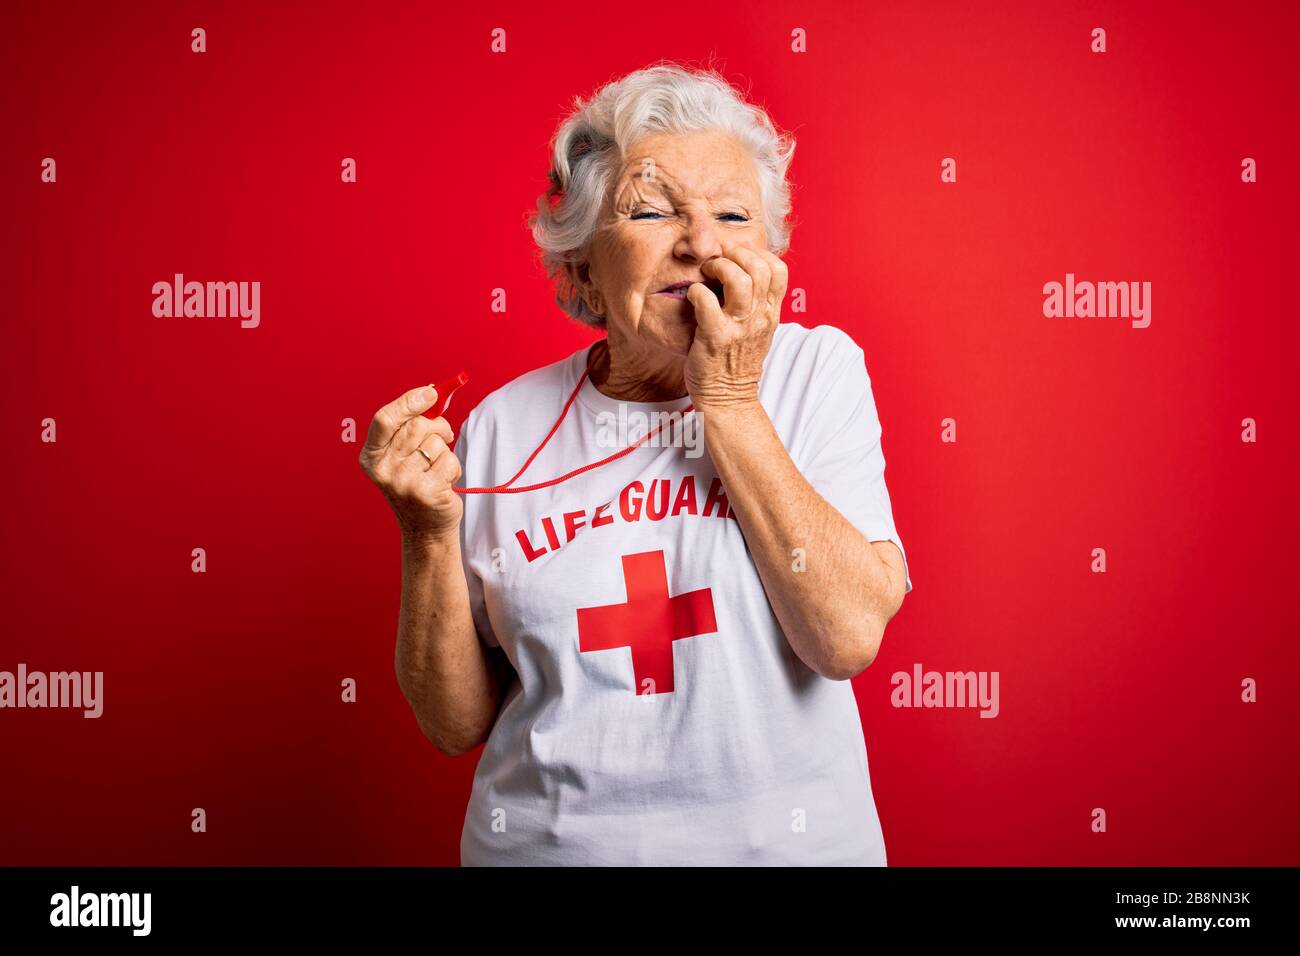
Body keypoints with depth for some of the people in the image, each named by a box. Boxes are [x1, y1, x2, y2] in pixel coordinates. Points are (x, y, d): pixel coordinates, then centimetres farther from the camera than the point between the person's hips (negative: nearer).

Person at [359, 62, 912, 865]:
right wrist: (430, 530, -18)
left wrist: (730, 402, -19)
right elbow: (457, 724, -3)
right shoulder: (505, 426, -7)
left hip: (784, 837, 0)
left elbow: (849, 635, -20)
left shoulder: (816, 370, -8)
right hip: (545, 839, 1)